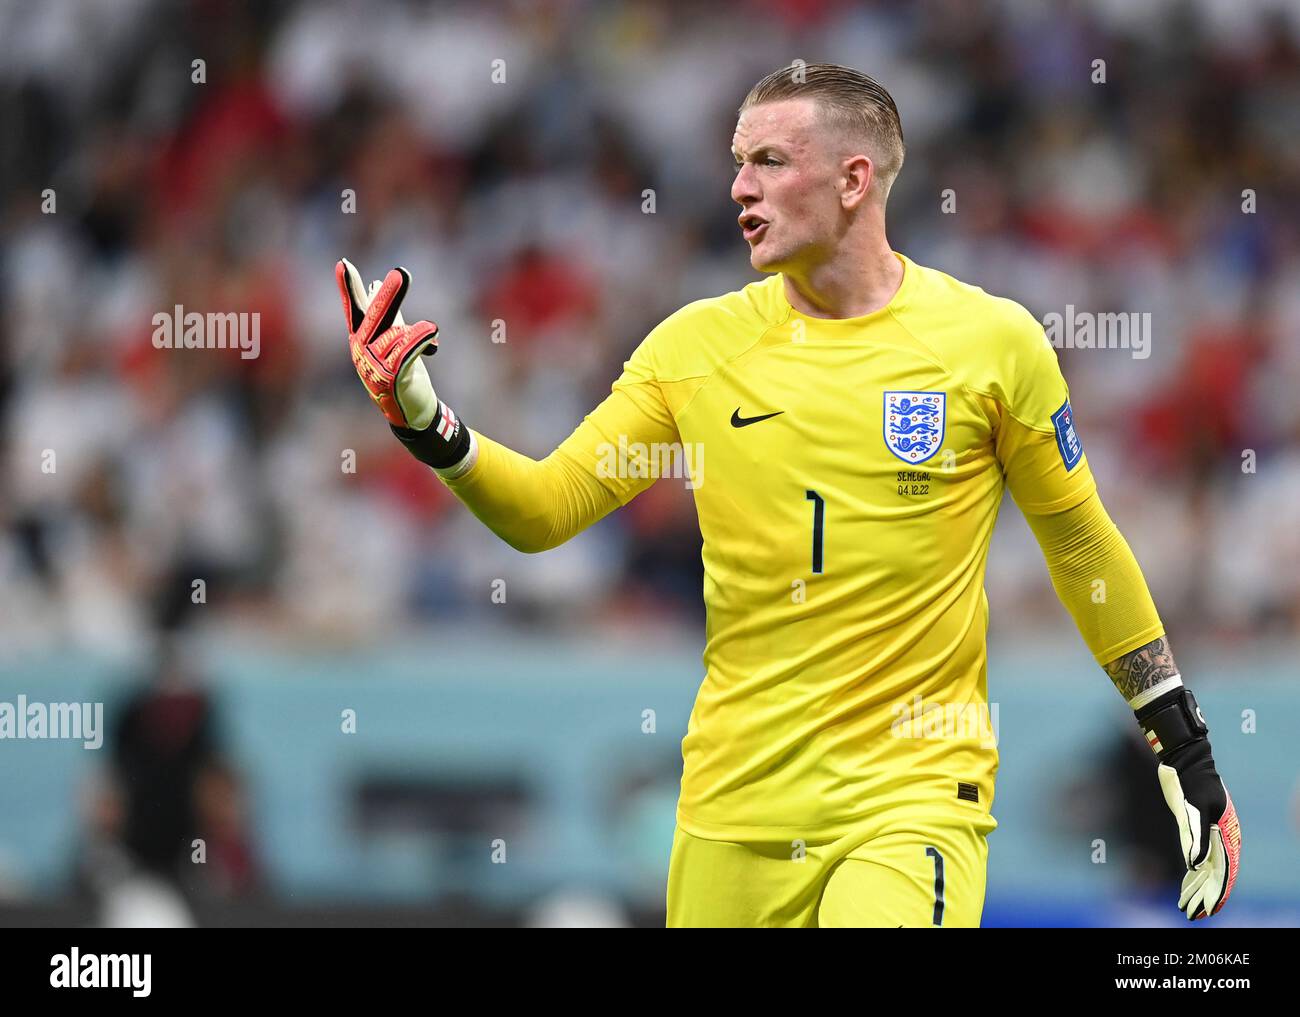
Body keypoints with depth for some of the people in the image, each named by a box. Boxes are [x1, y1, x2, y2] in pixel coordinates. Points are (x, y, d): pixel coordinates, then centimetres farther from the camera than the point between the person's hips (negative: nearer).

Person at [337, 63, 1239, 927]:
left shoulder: (991, 341, -1)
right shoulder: (695, 346, 4)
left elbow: (1080, 542, 9)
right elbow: (543, 508, 5)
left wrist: (1184, 745, 12)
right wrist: (427, 426, -13)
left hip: (916, 801, -3)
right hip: (734, 810, 3)